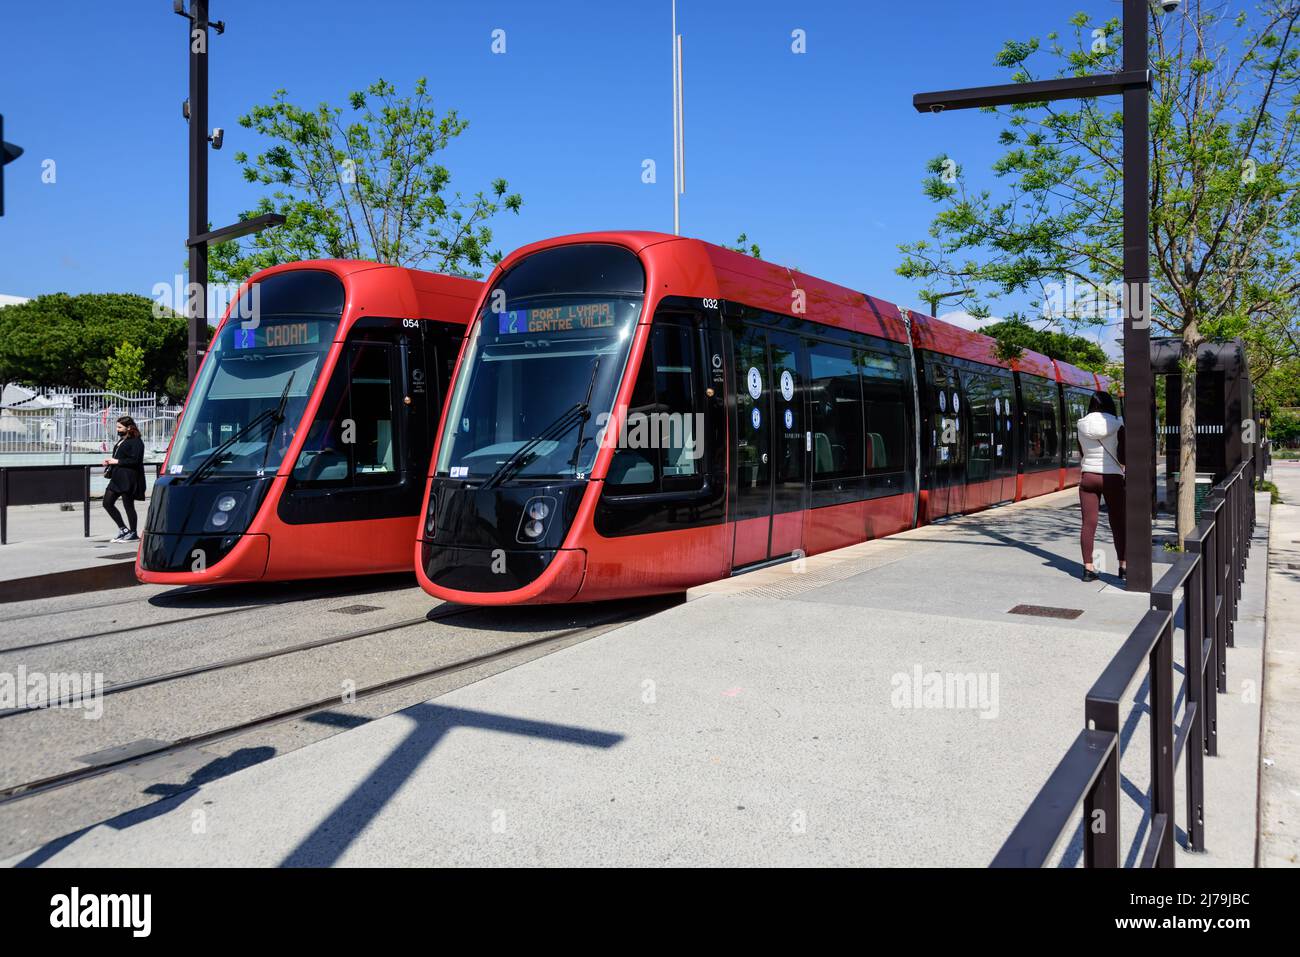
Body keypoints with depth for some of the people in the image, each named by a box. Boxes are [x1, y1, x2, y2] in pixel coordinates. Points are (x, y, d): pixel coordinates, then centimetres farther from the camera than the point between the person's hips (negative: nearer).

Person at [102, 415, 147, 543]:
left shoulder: (136, 442, -12)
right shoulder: (122, 441, 17)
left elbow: (135, 460, -20)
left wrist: (116, 461, -16)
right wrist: (109, 462, 6)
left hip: (129, 479, -10)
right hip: (117, 478, 10)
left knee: (128, 506, -2)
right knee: (107, 503, 8)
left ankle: (133, 534, 9)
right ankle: (123, 529, 17)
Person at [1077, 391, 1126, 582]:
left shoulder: (1082, 426, 0)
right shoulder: (1118, 425, -7)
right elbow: (1123, 456, -8)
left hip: (1088, 476, 2)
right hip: (1112, 477, -2)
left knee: (1088, 523, 3)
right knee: (1118, 523, 9)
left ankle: (1088, 568, 2)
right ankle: (1123, 566, 16)